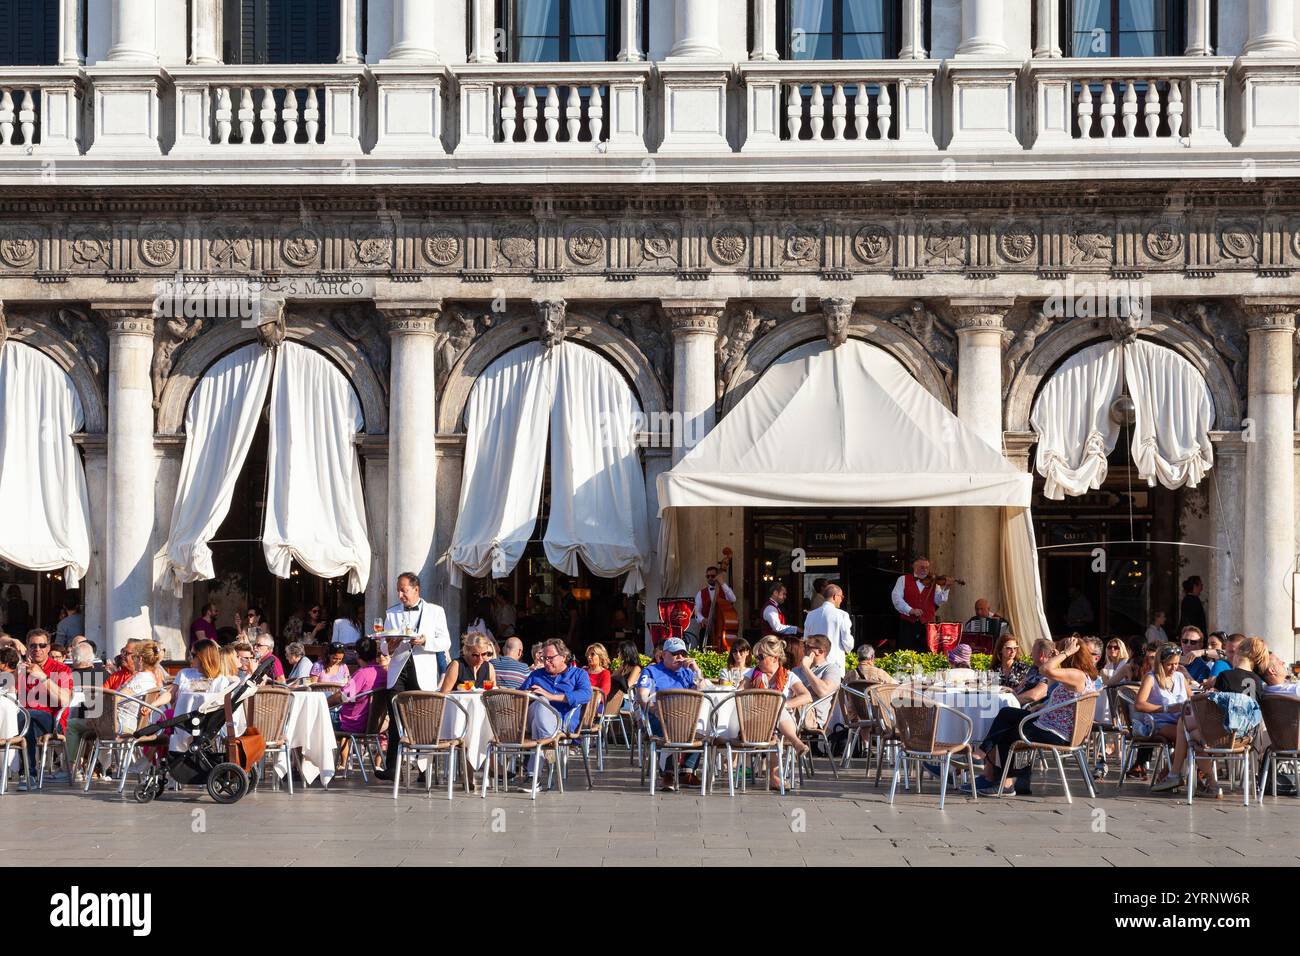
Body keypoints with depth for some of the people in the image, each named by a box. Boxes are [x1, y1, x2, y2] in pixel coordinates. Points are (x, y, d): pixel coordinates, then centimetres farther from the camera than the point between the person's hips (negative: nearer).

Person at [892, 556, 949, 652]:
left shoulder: (932, 584, 12)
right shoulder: (903, 580, 7)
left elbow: (940, 600, 1)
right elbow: (896, 598, -6)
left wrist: (945, 589, -17)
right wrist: (911, 610, -17)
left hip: (927, 625, 2)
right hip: (907, 623, -1)